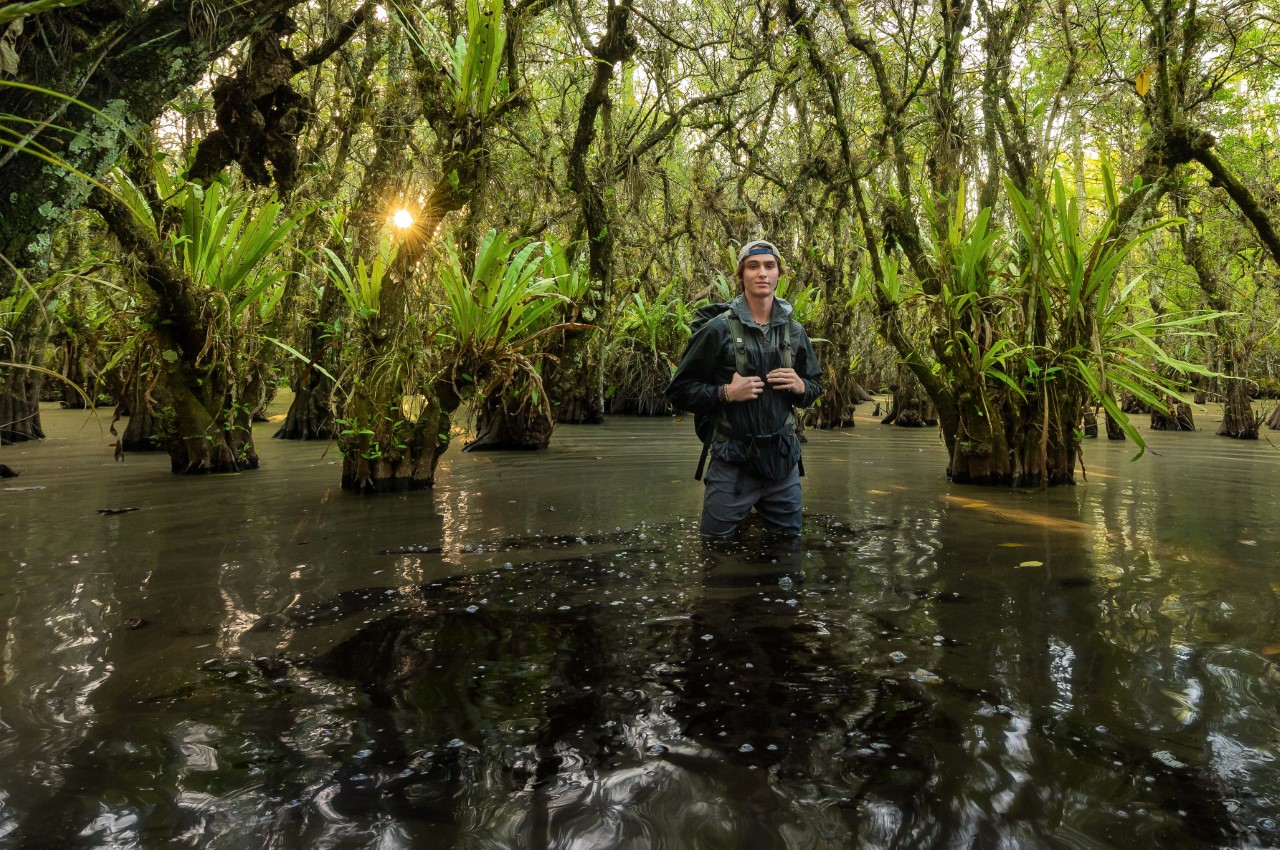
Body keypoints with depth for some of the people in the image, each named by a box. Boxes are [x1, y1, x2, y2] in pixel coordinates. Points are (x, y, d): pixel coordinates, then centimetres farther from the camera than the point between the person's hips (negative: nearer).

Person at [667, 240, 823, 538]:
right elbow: (679, 391, -4)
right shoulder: (719, 329, -7)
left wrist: (800, 387, -3)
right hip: (732, 464, -4)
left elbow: (815, 384, 20)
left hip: (784, 461, 4)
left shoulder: (794, 331, 8)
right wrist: (726, 392, -18)